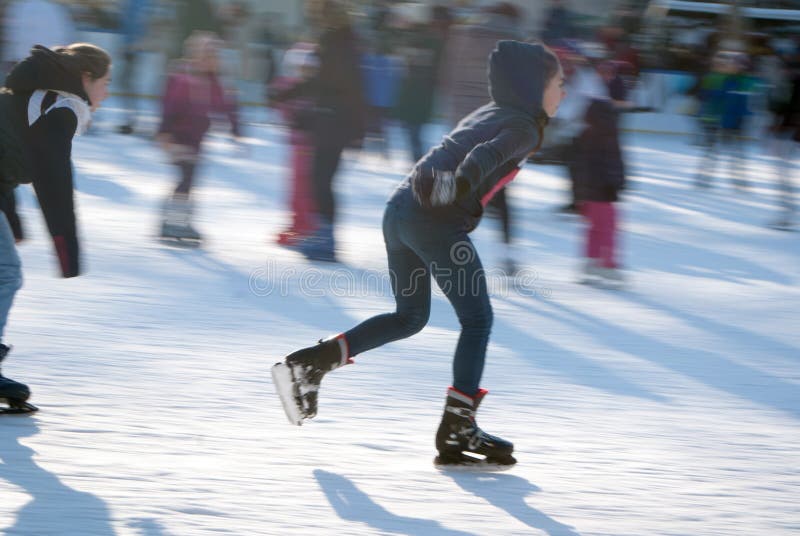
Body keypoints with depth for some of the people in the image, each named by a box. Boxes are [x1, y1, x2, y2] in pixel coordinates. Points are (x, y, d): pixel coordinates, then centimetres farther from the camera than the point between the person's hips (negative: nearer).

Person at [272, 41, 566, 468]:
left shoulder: (489, 113, 22)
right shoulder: (523, 128, -5)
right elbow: (485, 156, -22)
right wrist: (461, 185, -34)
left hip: (400, 209, 9)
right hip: (438, 221, -9)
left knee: (409, 317, 20)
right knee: (477, 319, 3)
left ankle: (312, 361, 8)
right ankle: (457, 428, 1)